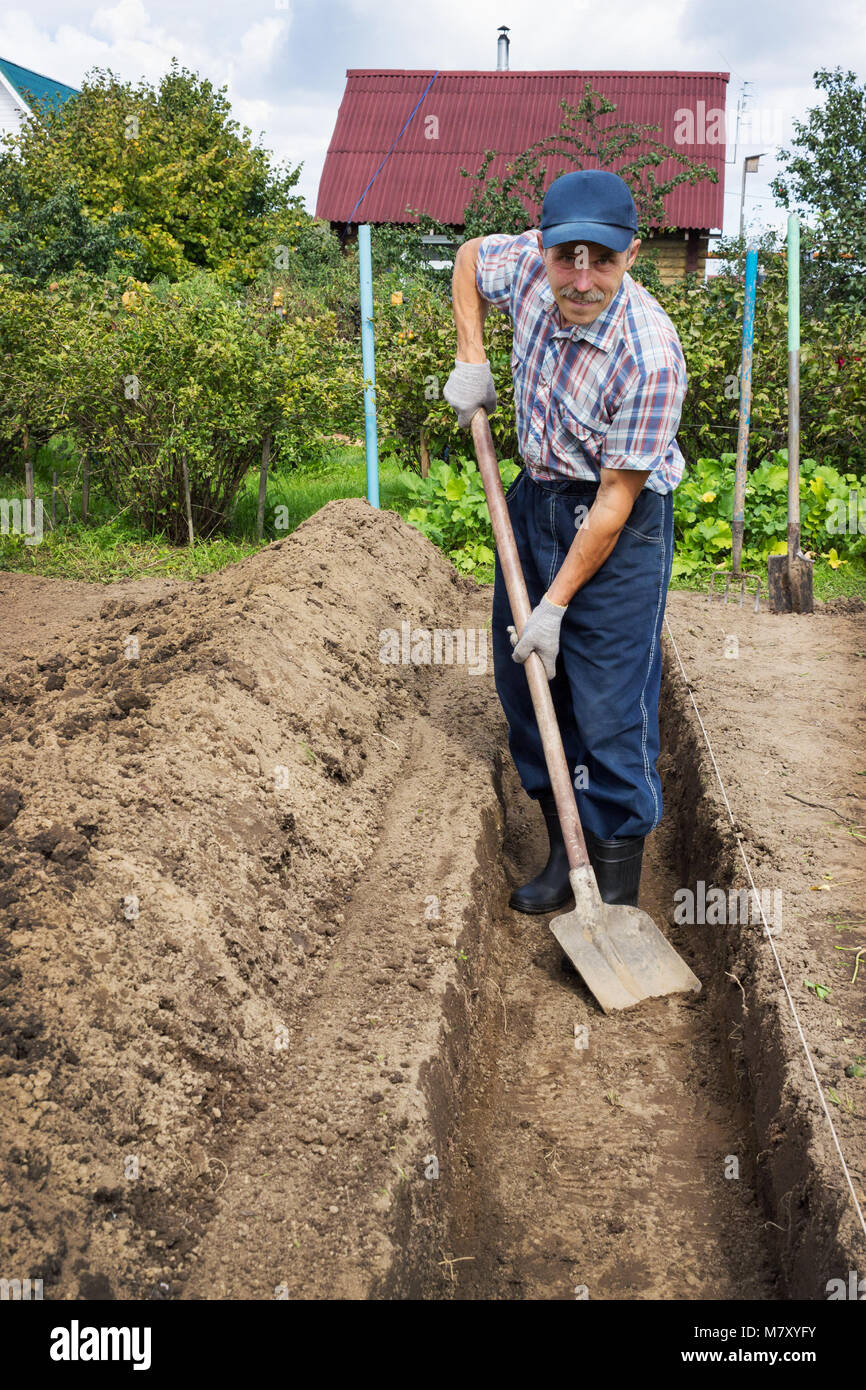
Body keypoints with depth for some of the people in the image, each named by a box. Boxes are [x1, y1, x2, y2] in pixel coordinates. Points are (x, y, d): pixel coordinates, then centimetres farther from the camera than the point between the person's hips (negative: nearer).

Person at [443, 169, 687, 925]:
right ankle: (566, 851, 27)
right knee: (524, 685, 11)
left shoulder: (651, 355, -28)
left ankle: (617, 888, 9)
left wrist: (555, 604, -19)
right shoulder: (528, 265, -12)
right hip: (535, 498, 7)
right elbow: (470, 255, 14)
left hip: (620, 525, -6)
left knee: (611, 709, -6)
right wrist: (470, 359, 3)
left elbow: (615, 501, -23)